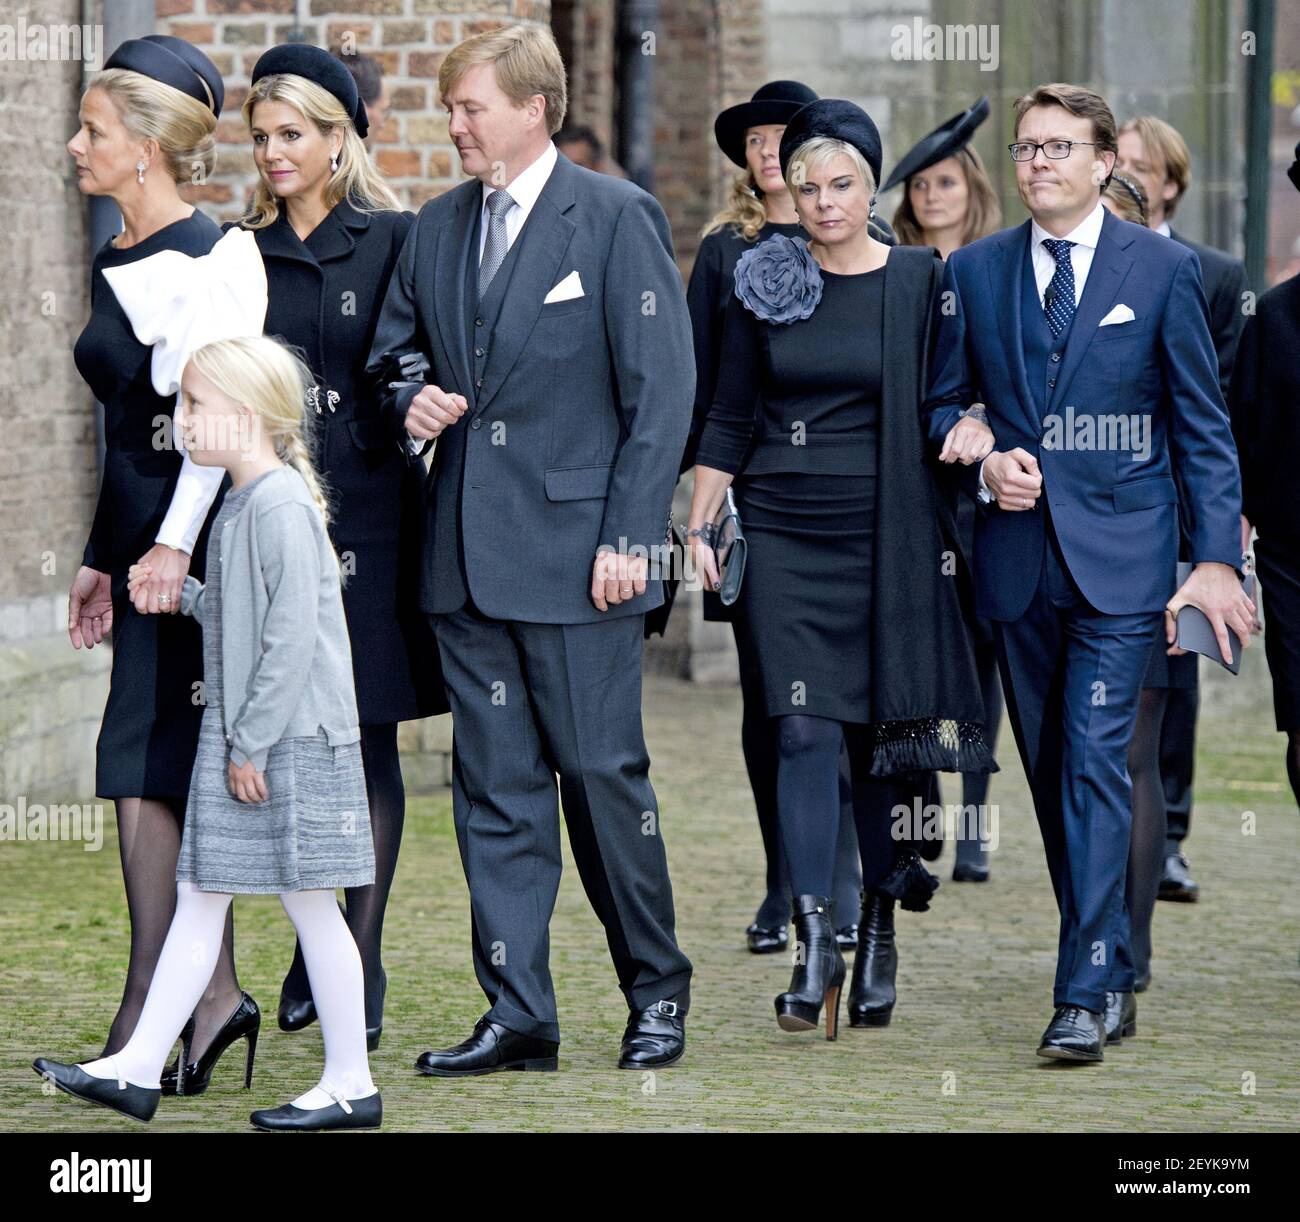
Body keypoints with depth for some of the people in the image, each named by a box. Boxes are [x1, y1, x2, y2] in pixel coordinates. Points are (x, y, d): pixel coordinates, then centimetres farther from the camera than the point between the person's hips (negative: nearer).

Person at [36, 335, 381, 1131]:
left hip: (291, 737, -10)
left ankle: (352, 1086, 8)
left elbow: (293, 635, -21)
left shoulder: (280, 505, -17)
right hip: (243, 737, 10)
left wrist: (254, 743, -20)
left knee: (310, 903, -1)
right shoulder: (244, 504, 13)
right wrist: (181, 591, 8)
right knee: (198, 895, 8)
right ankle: (139, 1071, 10)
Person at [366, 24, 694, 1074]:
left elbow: (662, 388, -7)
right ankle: (517, 1016, 9)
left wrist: (629, 537, -12)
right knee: (495, 785, 5)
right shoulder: (438, 228, 12)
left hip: (576, 545, -5)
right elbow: (391, 355, 23)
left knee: (603, 772, -1)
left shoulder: (617, 218, -5)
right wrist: (408, 403, -2)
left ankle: (657, 989, 16)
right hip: (467, 551, 6)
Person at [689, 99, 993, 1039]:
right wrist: (700, 525, 6)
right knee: (805, 730, -9)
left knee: (881, 732, 4)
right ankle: (815, 944, -11)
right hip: (784, 536, 1)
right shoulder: (767, 283, 6)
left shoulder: (919, 282, 2)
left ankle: (880, 935, 16)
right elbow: (729, 417, 10)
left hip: (887, 536, -1)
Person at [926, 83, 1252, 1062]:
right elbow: (945, 400, 16)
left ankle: (1084, 994, -14)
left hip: (1121, 553, -4)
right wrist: (983, 462, -7)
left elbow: (1203, 423, 1)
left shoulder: (1163, 268, 1)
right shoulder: (975, 271, 9)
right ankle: (1116, 974, 21)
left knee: (1095, 762, -13)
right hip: (1019, 556, 4)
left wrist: (1217, 557, -6)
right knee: (1051, 771, 8)